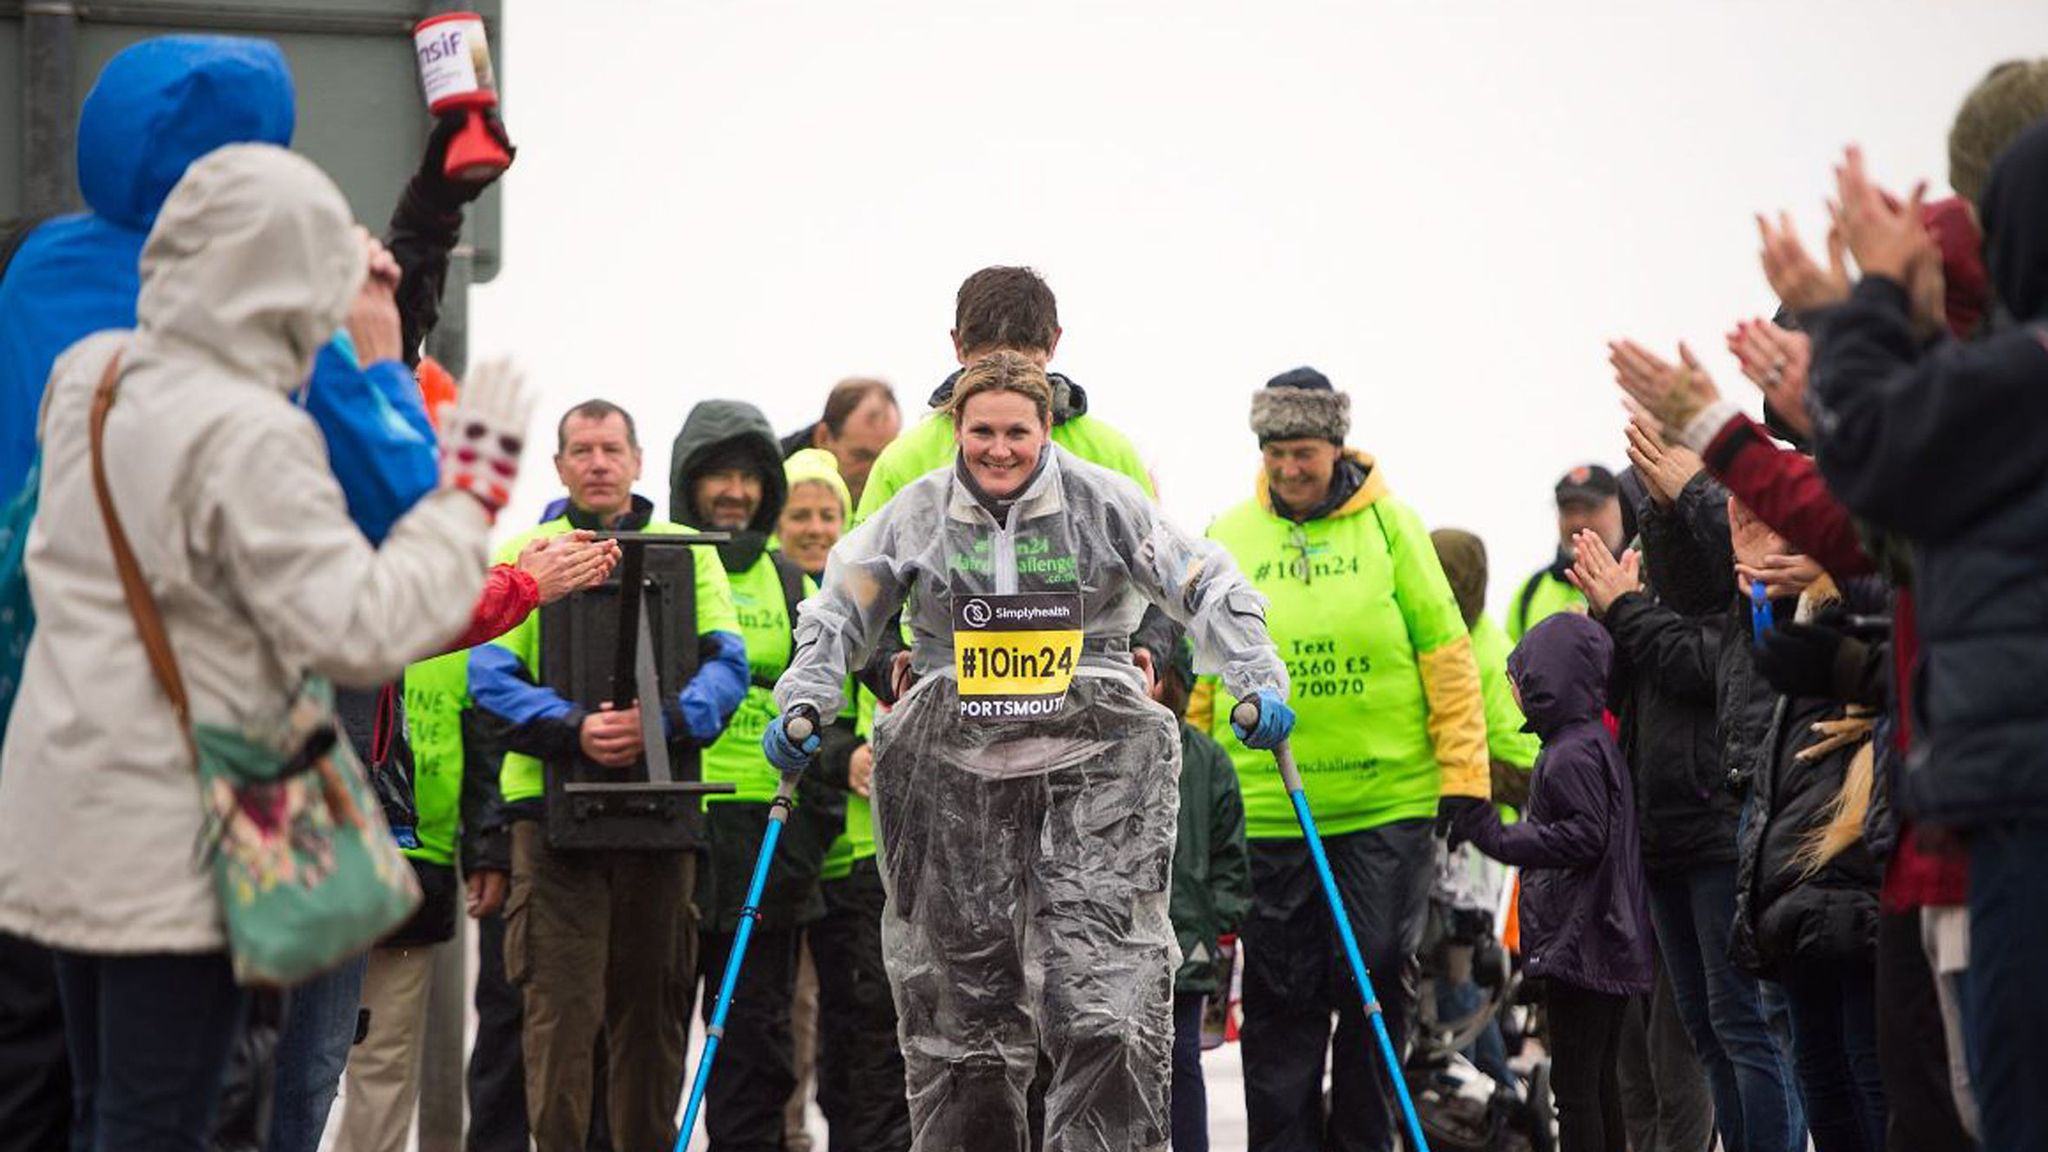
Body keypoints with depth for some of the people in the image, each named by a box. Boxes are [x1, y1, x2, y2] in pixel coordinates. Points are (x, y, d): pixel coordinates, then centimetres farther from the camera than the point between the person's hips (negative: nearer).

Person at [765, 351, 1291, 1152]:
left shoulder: (1104, 503, 5)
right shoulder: (917, 514, 9)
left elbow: (1205, 589, 5)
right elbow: (838, 616, 14)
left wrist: (1258, 681, -8)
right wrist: (803, 703, -1)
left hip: (1093, 762, -2)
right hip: (953, 769, 2)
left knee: (1105, 995, -12)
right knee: (958, 994, 5)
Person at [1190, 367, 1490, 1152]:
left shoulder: (1388, 524, 1)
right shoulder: (1228, 538, 5)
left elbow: (1446, 654, 1)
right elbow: (1198, 676, 10)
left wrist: (1463, 777, -3)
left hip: (1387, 801, -1)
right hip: (1265, 813, 1)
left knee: (1377, 981, 3)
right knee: (1281, 998, 5)